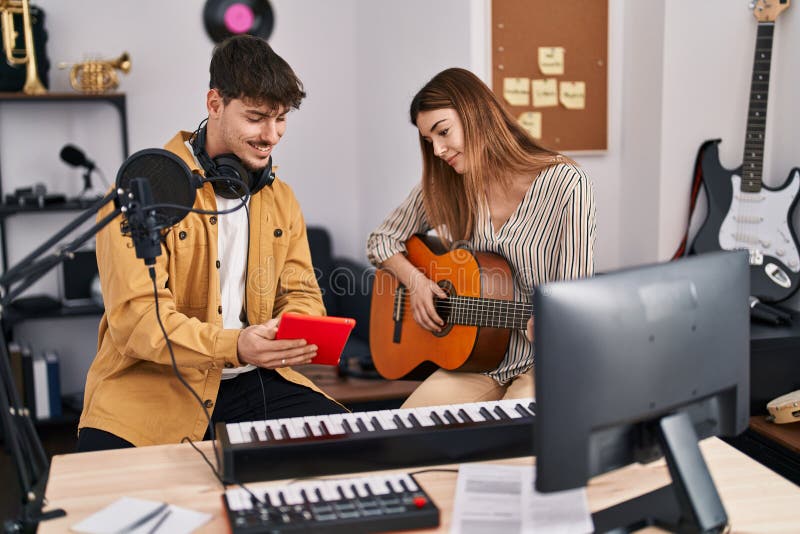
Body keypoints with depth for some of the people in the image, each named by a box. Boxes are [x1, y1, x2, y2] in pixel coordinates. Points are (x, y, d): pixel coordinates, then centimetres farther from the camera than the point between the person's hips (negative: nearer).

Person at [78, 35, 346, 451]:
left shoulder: (280, 197, 12)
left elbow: (301, 292, 12)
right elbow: (135, 317, -17)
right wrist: (234, 346, -31)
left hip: (253, 380, 6)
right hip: (153, 383, -5)